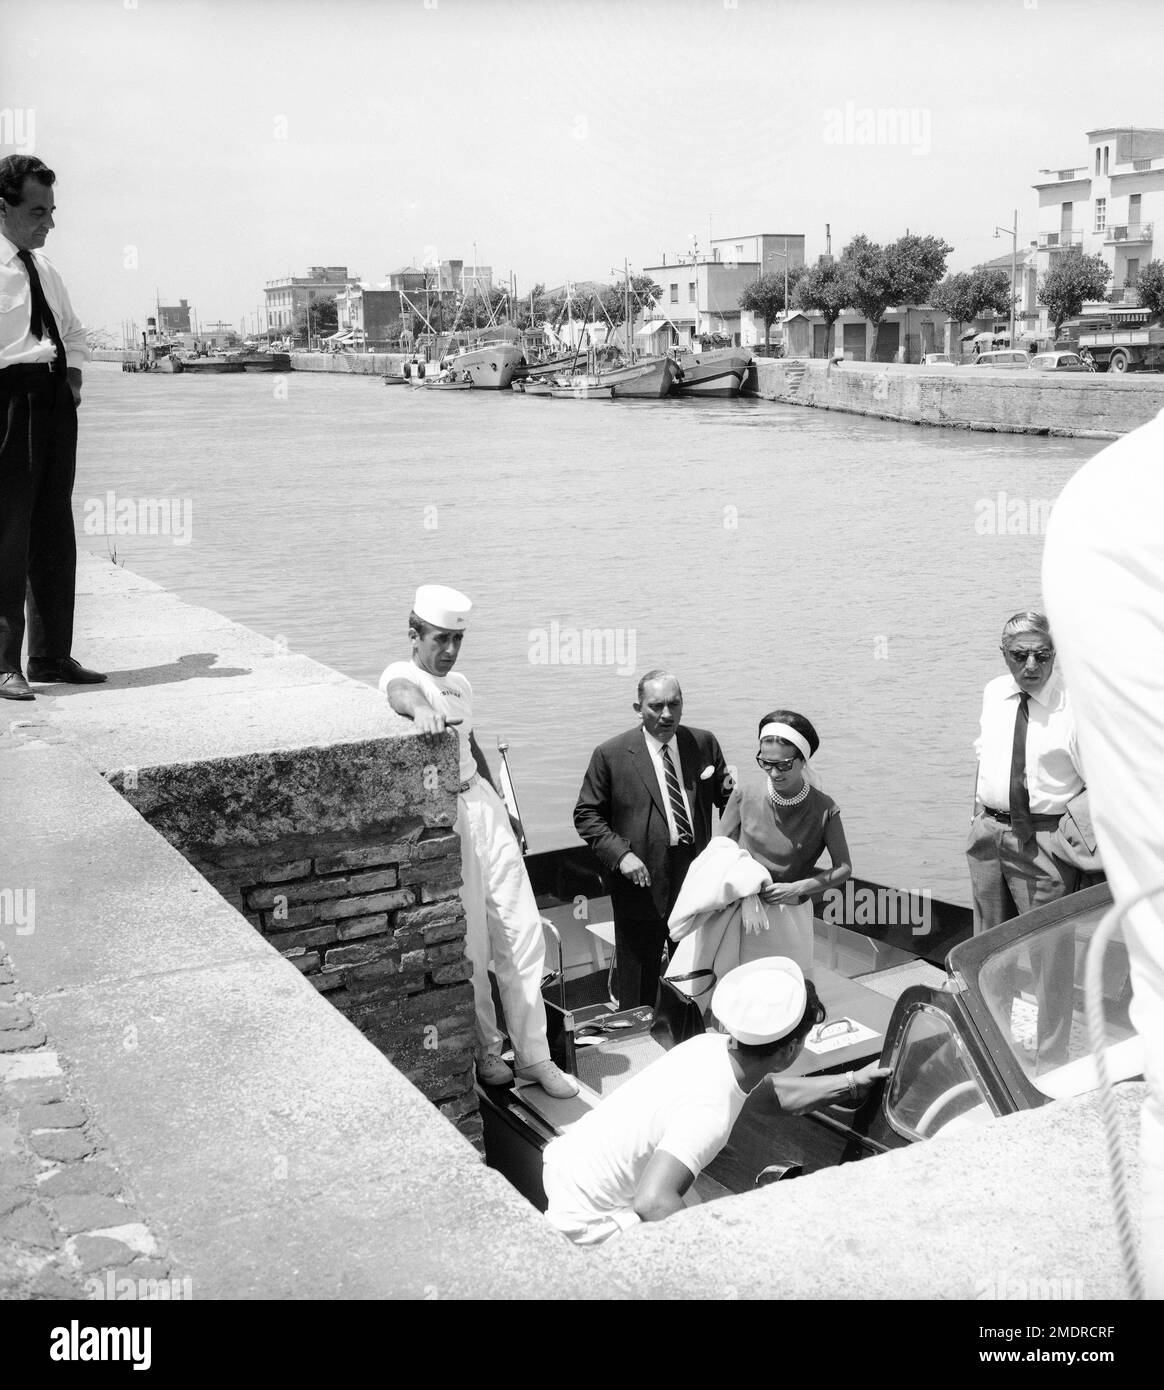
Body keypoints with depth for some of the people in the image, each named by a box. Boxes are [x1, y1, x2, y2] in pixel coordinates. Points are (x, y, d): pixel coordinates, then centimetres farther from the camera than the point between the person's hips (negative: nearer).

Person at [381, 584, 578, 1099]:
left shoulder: (460, 684, 18)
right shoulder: (400, 675, -6)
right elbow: (401, 695, -32)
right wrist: (421, 710, -55)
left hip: (482, 802, 7)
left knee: (521, 930, 3)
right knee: (468, 942, 0)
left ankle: (533, 1055, 11)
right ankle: (485, 1050, 18)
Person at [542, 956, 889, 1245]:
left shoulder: (712, 1045, -7)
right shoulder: (710, 1109, -32)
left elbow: (775, 1092, 13)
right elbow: (653, 1201, -42)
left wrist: (852, 1083, 16)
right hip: (586, 1225, -8)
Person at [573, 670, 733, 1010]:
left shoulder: (704, 743, 5)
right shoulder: (610, 755, -5)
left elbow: (725, 800, 12)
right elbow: (587, 815, -2)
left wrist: (733, 789, -12)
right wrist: (620, 854, -16)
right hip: (643, 880, -3)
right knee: (638, 988, 6)